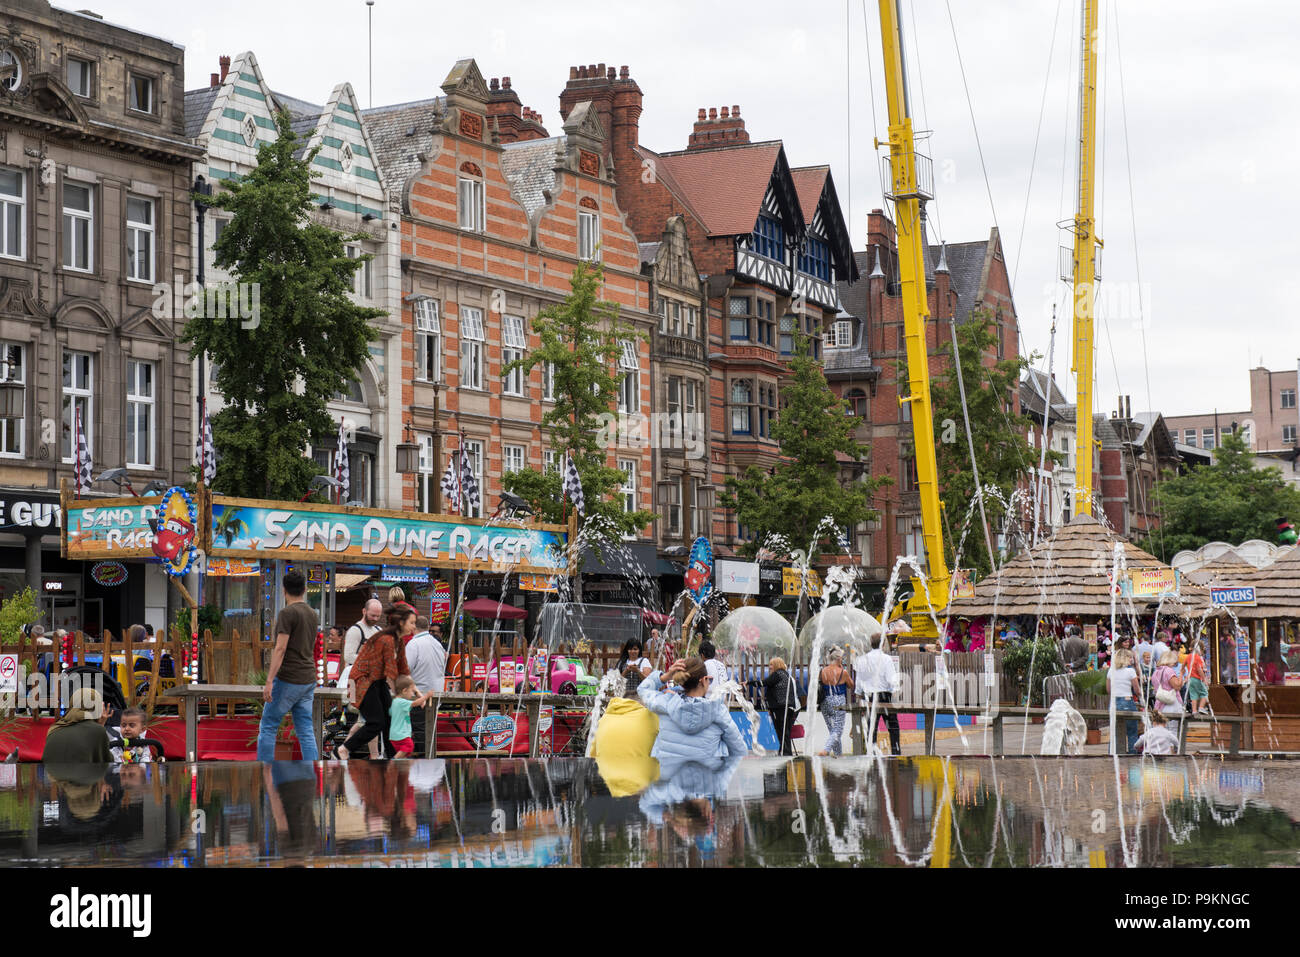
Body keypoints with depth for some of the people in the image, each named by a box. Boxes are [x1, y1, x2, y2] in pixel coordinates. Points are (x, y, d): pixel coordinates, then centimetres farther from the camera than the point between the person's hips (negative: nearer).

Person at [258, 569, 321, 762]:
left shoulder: (287, 613, -13)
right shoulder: (312, 614, 12)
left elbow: (280, 649, -19)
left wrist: (269, 682, -20)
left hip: (288, 680, -7)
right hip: (308, 680, 7)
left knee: (268, 727, 4)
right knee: (305, 731, 5)